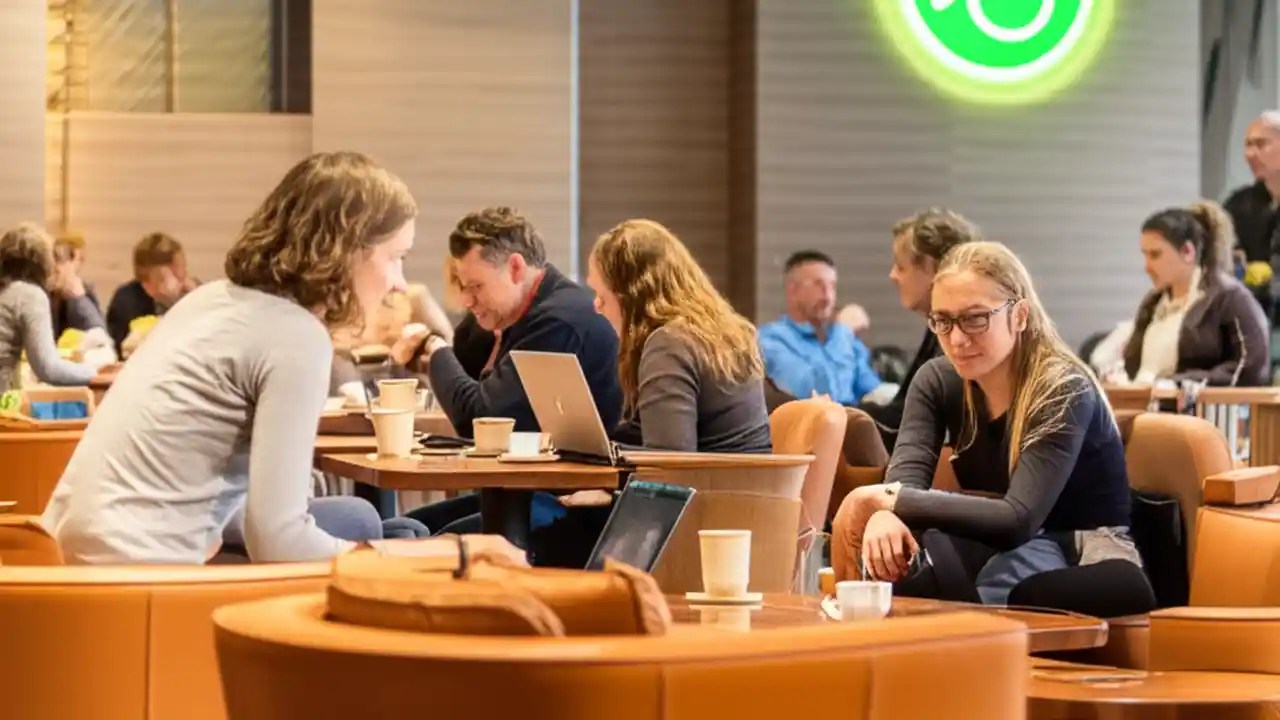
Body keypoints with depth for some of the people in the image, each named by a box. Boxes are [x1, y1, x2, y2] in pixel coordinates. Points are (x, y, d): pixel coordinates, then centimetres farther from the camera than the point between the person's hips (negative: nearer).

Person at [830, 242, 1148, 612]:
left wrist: (891, 498, -32)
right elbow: (907, 476, -15)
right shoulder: (938, 381, 0)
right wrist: (884, 512, -41)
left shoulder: (1063, 390, -19)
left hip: (1084, 557, -5)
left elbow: (1019, 520, -29)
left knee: (1009, 568, -40)